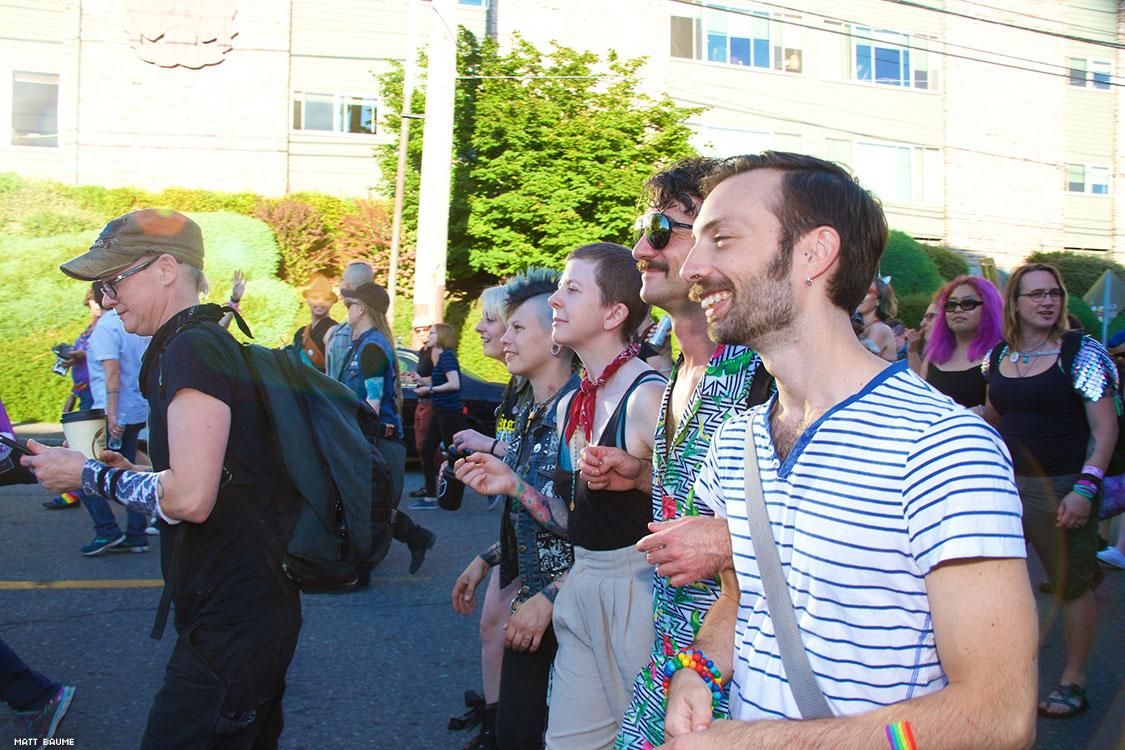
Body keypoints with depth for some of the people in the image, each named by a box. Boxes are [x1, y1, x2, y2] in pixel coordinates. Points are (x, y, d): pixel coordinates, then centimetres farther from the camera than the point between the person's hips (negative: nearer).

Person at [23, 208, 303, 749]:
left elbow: (190, 497, -25)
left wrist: (87, 474, -11)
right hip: (247, 607, 10)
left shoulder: (193, 348, -16)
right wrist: (127, 472, 12)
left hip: (231, 621, -10)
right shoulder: (212, 343, 15)